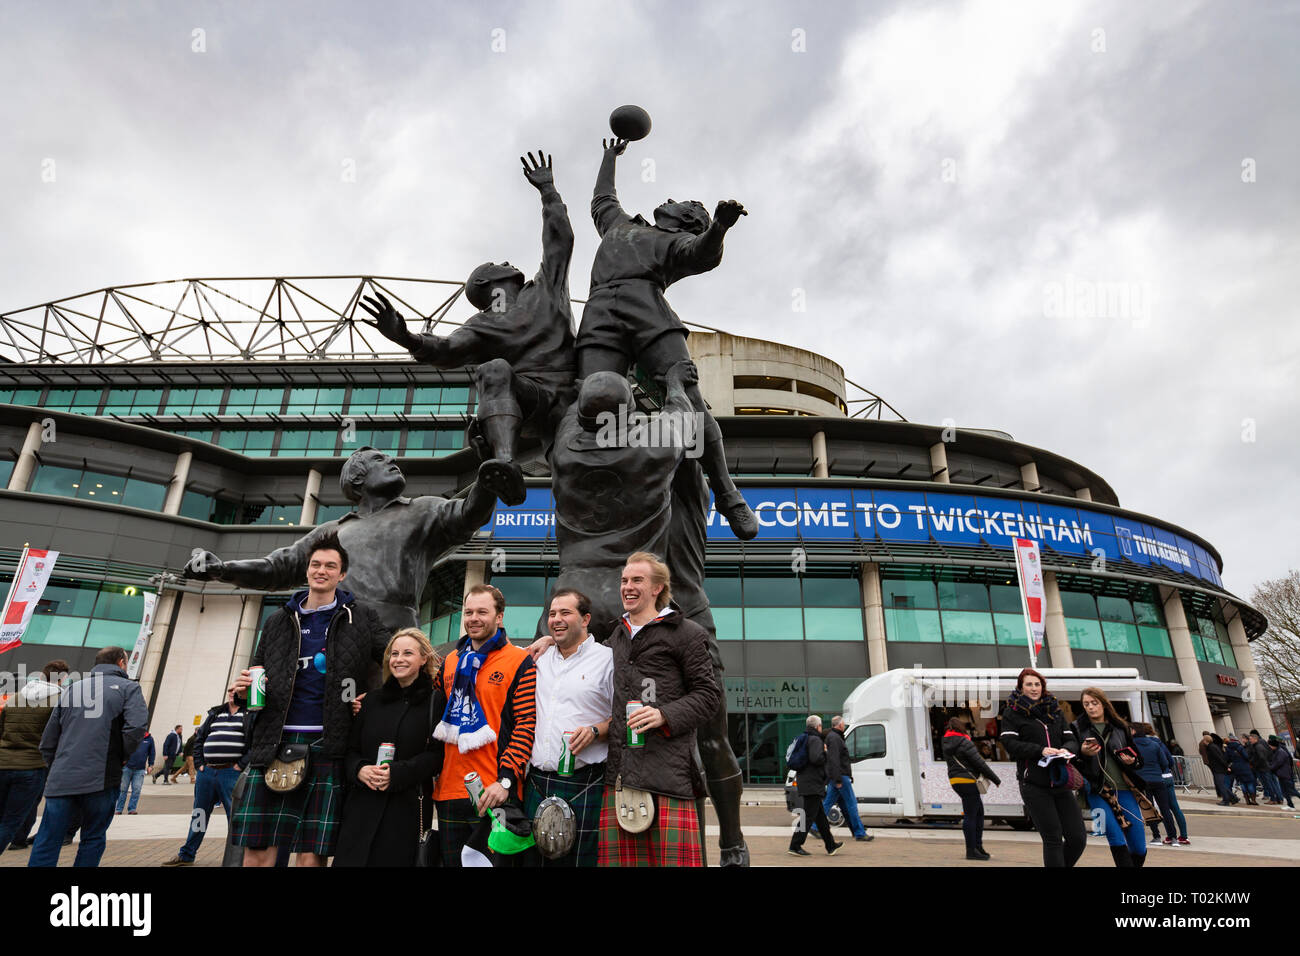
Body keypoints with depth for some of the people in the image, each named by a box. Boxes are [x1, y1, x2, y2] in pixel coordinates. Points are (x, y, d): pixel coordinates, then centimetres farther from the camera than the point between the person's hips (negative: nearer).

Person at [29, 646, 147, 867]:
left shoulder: (71, 689, 18)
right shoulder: (128, 688, 2)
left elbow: (47, 742, 18)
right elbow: (136, 727, -14)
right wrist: (120, 757, 2)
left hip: (60, 780, 4)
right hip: (102, 780, -3)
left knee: (46, 847, 6)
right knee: (93, 839, 12)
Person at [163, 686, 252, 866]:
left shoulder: (251, 714, -2)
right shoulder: (214, 713, 16)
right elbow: (199, 739, 22)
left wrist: (241, 765, -13)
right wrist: (199, 763, 10)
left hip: (232, 774, -6)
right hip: (207, 772, 6)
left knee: (235, 817, -2)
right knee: (199, 815, 17)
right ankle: (186, 855, 32)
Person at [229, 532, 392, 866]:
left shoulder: (362, 618, 8)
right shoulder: (278, 622, 16)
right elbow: (257, 674, 22)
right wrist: (243, 690, 1)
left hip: (326, 747, -2)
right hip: (274, 742, 3)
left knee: (311, 853, 2)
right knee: (258, 849, 2)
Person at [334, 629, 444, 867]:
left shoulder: (434, 702, -2)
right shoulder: (372, 700, 14)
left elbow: (437, 755, -8)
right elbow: (351, 749, 14)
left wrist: (397, 773, -17)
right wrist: (359, 770, -7)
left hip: (408, 808, -4)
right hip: (363, 805, 4)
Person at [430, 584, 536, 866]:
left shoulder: (519, 662, -6)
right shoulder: (450, 662, 12)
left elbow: (527, 725, -11)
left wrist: (506, 779, -18)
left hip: (495, 794, -5)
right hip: (449, 791, 6)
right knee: (451, 861, 16)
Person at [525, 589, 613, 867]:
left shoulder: (607, 659, -2)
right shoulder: (540, 661, 14)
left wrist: (595, 731, -18)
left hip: (584, 786, -5)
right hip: (537, 783, 5)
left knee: (580, 859, -2)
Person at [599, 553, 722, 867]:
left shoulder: (685, 633, 2)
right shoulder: (615, 637, 22)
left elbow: (709, 693, 0)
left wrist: (664, 715, -14)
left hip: (667, 768, -5)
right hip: (618, 770, 5)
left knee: (673, 857, -7)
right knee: (618, 857, 3)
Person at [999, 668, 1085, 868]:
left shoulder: (1054, 710, 17)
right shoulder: (1012, 712, 2)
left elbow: (1071, 739, 11)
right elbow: (1010, 743, -8)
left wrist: (1067, 749, -12)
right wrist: (1040, 750, -20)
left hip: (1060, 782, 5)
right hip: (1034, 784, -5)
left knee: (1078, 838, 3)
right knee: (1053, 839, -5)